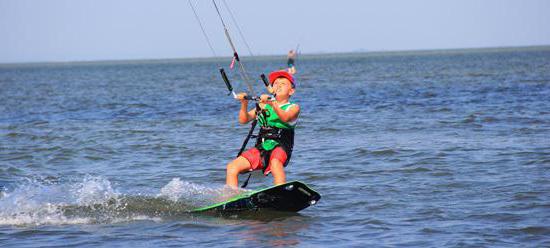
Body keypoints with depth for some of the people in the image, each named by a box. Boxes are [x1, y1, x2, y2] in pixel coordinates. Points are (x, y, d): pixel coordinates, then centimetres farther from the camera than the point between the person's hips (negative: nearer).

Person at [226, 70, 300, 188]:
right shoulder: (263, 106, 19)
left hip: (281, 148, -4)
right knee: (232, 167, -13)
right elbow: (244, 120, 10)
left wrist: (272, 103, -32)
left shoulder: (293, 107, 8)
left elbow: (285, 118, -16)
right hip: (261, 148, 4)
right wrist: (244, 104, -8)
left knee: (275, 163, -38)